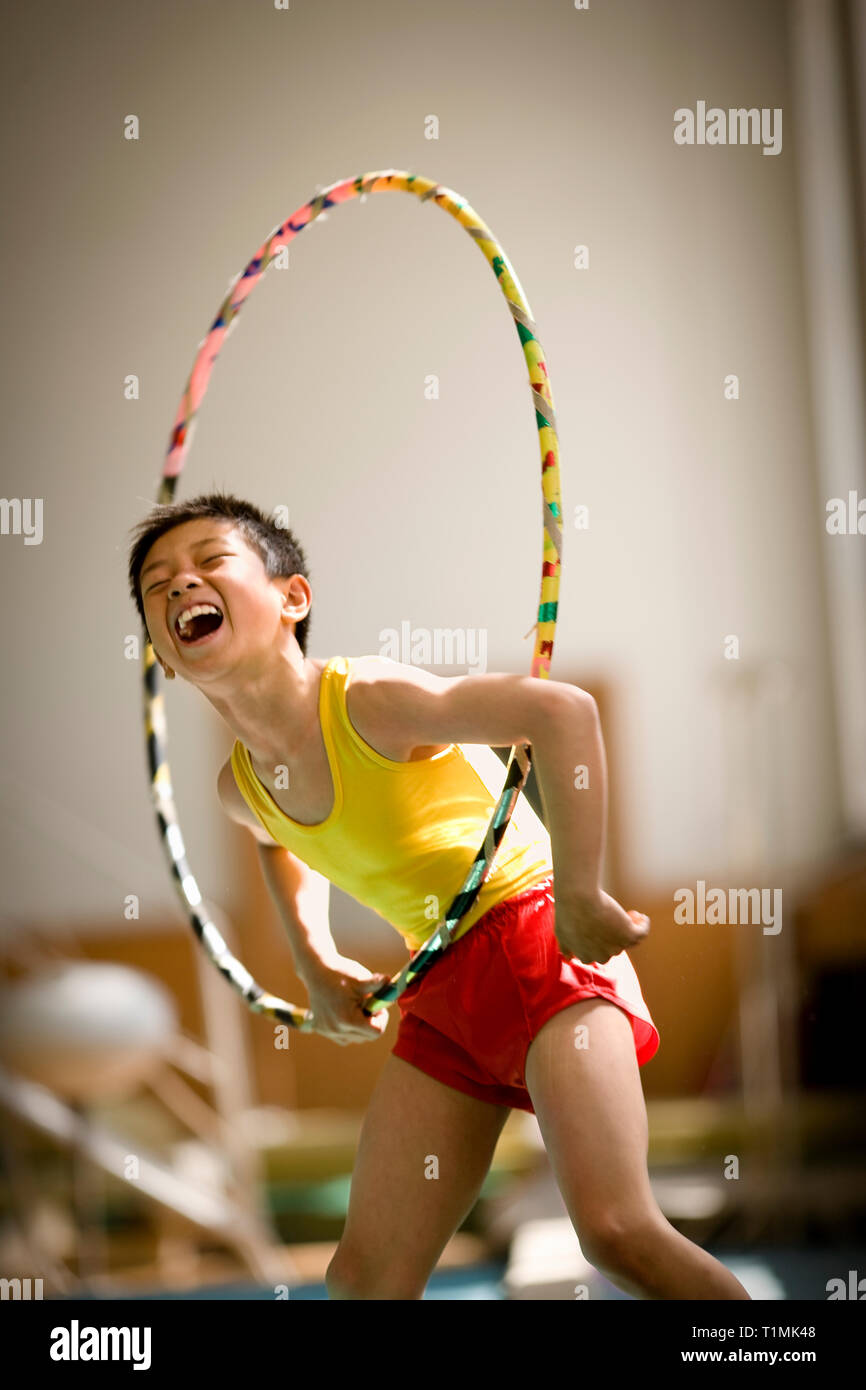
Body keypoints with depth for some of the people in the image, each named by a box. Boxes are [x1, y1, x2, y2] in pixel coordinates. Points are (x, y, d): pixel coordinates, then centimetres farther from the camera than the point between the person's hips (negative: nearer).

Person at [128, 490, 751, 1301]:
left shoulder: (367, 701, -21)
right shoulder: (240, 790, 3)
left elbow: (561, 709, -32)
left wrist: (577, 894, -29)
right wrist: (316, 965, 20)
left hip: (541, 939, -7)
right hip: (440, 990, 7)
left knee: (616, 1232, -24)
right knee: (365, 1277, 2)